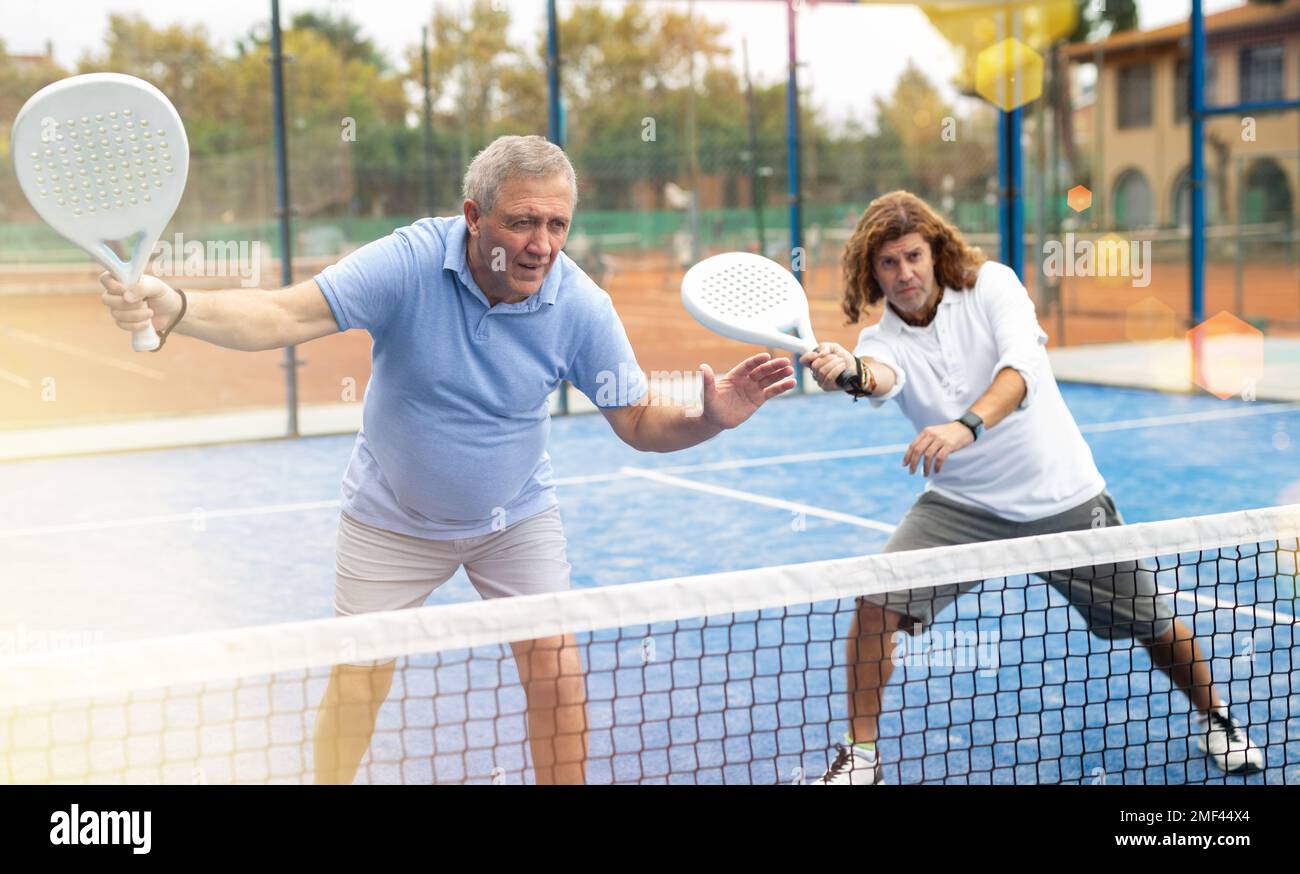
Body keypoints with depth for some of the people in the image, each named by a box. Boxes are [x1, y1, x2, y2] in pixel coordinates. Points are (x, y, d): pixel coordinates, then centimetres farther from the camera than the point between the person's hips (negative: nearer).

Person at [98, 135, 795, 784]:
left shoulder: (581, 307, -21)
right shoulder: (409, 262, -28)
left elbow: (640, 423, -11)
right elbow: (280, 316, -35)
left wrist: (710, 418, -33)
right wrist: (173, 308, -53)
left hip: (516, 517, 1)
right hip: (390, 519, -1)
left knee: (555, 668, -4)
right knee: (357, 677, 3)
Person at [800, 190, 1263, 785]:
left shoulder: (991, 284, -10)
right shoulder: (881, 339, -7)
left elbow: (1023, 365, -29)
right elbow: (882, 376, -33)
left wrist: (965, 426, -48)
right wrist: (853, 373, -59)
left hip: (1065, 499, -1)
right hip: (962, 506, 1)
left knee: (1151, 621, 8)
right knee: (877, 603, -18)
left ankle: (1213, 717, 38)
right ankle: (860, 754, -1)